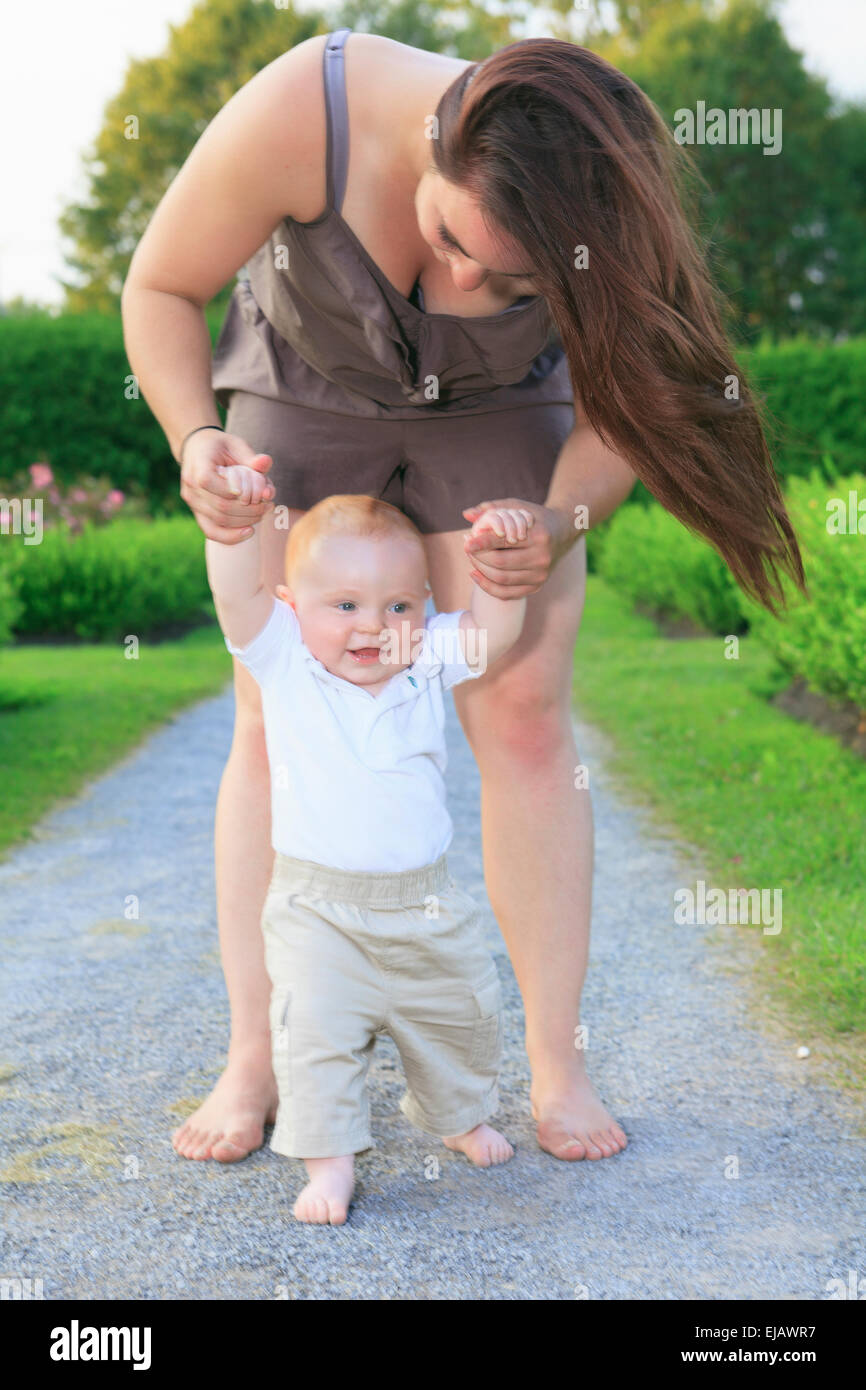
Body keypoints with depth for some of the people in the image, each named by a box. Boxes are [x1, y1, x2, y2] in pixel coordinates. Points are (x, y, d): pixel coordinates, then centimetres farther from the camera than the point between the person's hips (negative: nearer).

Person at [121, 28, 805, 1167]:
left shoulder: (597, 228, -32)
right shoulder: (299, 116, -36)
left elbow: (616, 416, -15)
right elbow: (160, 289, -20)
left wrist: (559, 525, -36)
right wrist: (194, 441, -36)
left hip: (495, 412, 0)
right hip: (305, 389, 0)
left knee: (524, 713, -11)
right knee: (275, 723, -6)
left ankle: (557, 1065, -1)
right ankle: (252, 1064, 2)